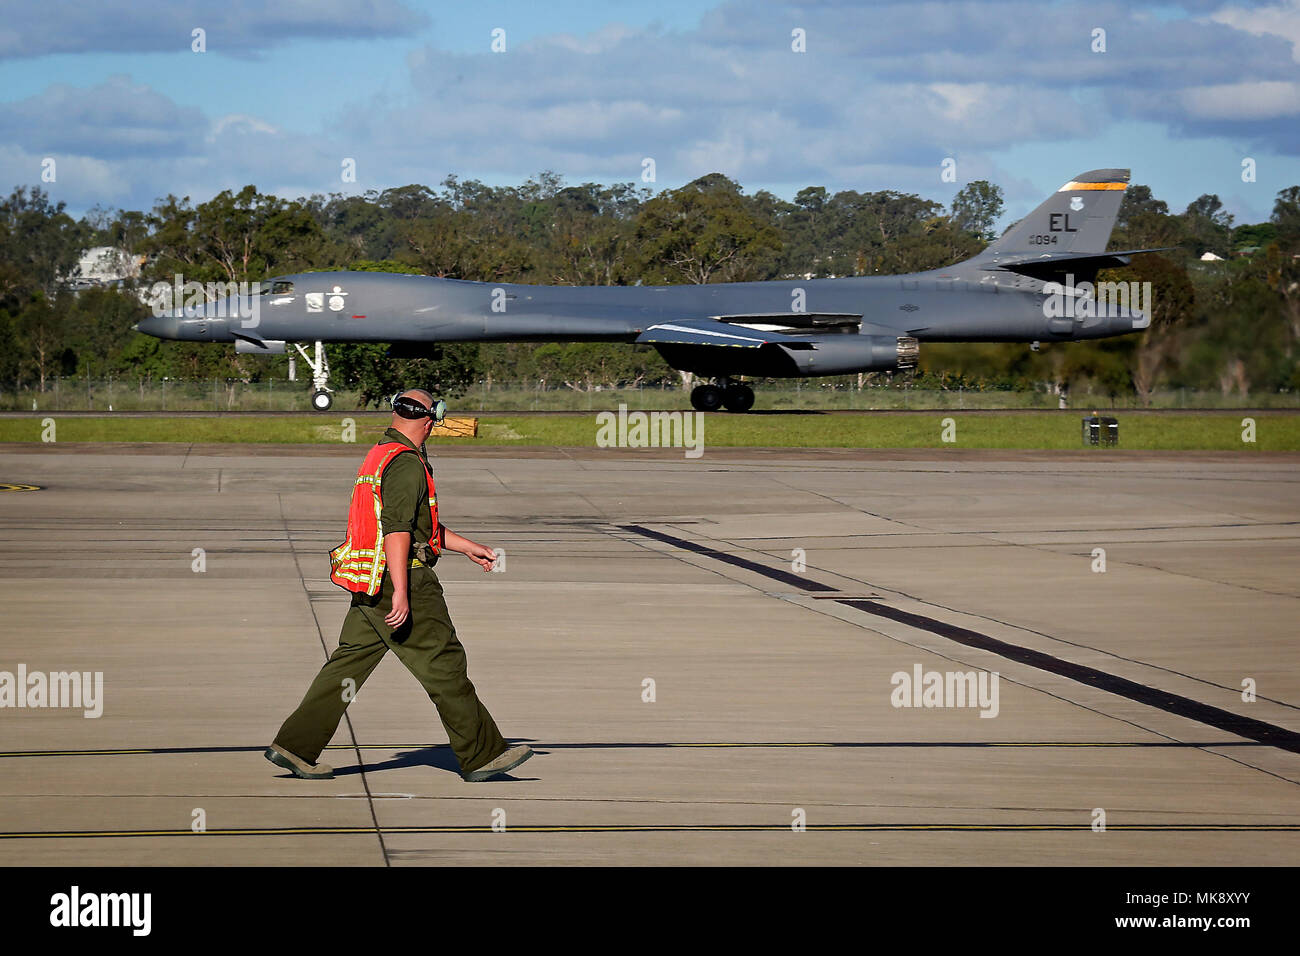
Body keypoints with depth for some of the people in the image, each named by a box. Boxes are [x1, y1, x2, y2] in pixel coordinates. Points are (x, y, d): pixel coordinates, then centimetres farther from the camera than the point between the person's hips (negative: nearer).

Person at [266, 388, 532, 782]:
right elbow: (397, 529, -23)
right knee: (444, 666, -1)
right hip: (404, 578, -9)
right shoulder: (407, 464, -14)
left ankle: (294, 745, 4)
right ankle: (481, 754, 6)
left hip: (368, 587, 9)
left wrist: (467, 546, 31)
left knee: (348, 664, 8)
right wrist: (401, 593, -26)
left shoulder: (377, 457, 17)